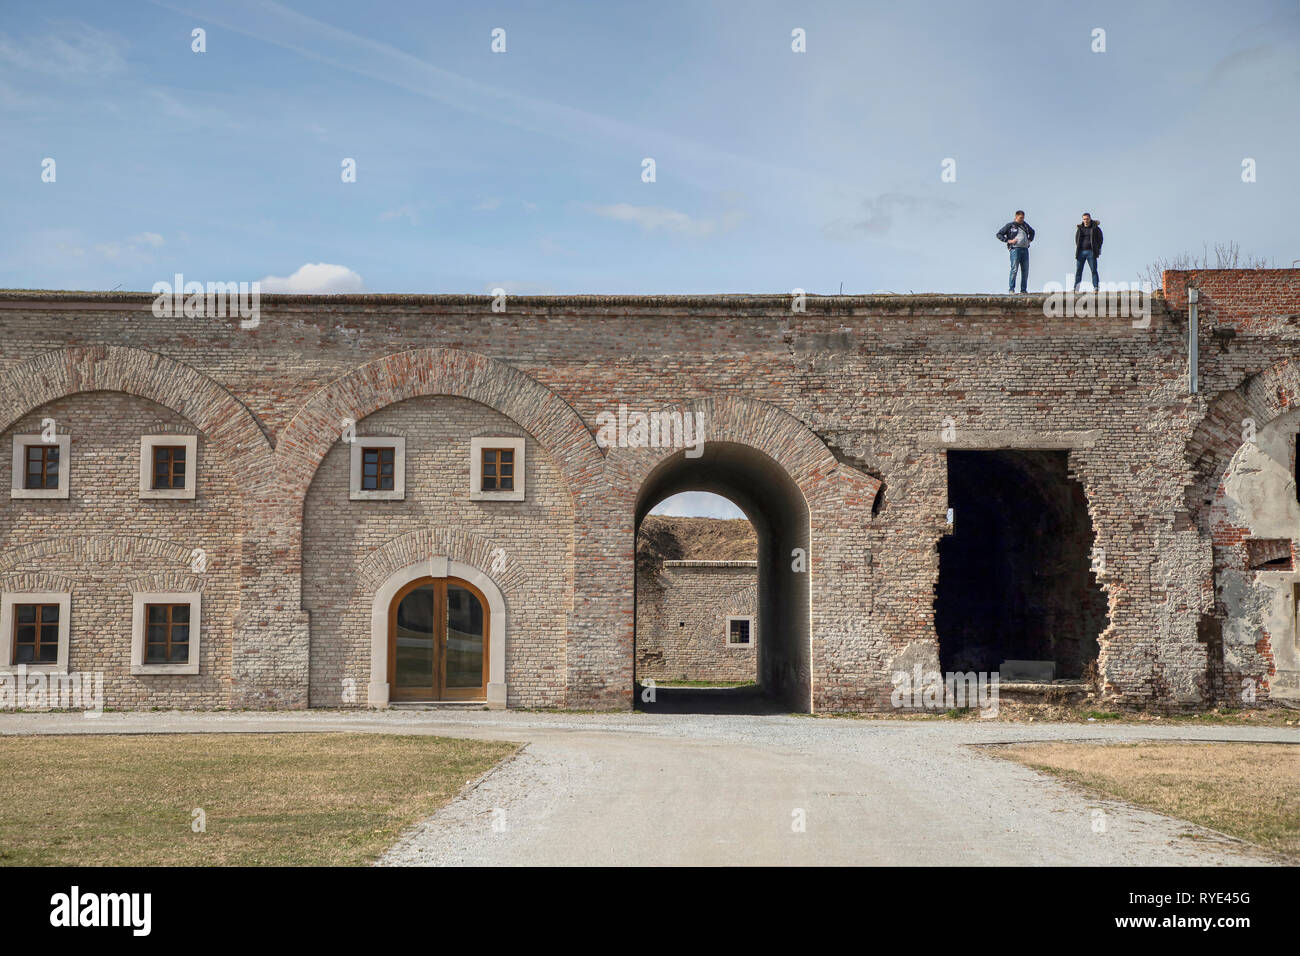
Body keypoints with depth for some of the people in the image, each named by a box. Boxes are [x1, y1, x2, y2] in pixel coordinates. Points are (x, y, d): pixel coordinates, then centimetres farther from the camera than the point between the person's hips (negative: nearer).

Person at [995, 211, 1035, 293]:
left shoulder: (1025, 225, 16)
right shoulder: (1010, 225, 0)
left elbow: (1032, 232, 36)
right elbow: (999, 234, 0)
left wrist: (1030, 240, 19)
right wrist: (1008, 241, -9)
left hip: (1025, 249, 5)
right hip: (1015, 249, -5)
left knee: (1025, 270, 2)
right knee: (1014, 269, -11)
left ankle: (1024, 289, 7)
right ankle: (1011, 289, -7)